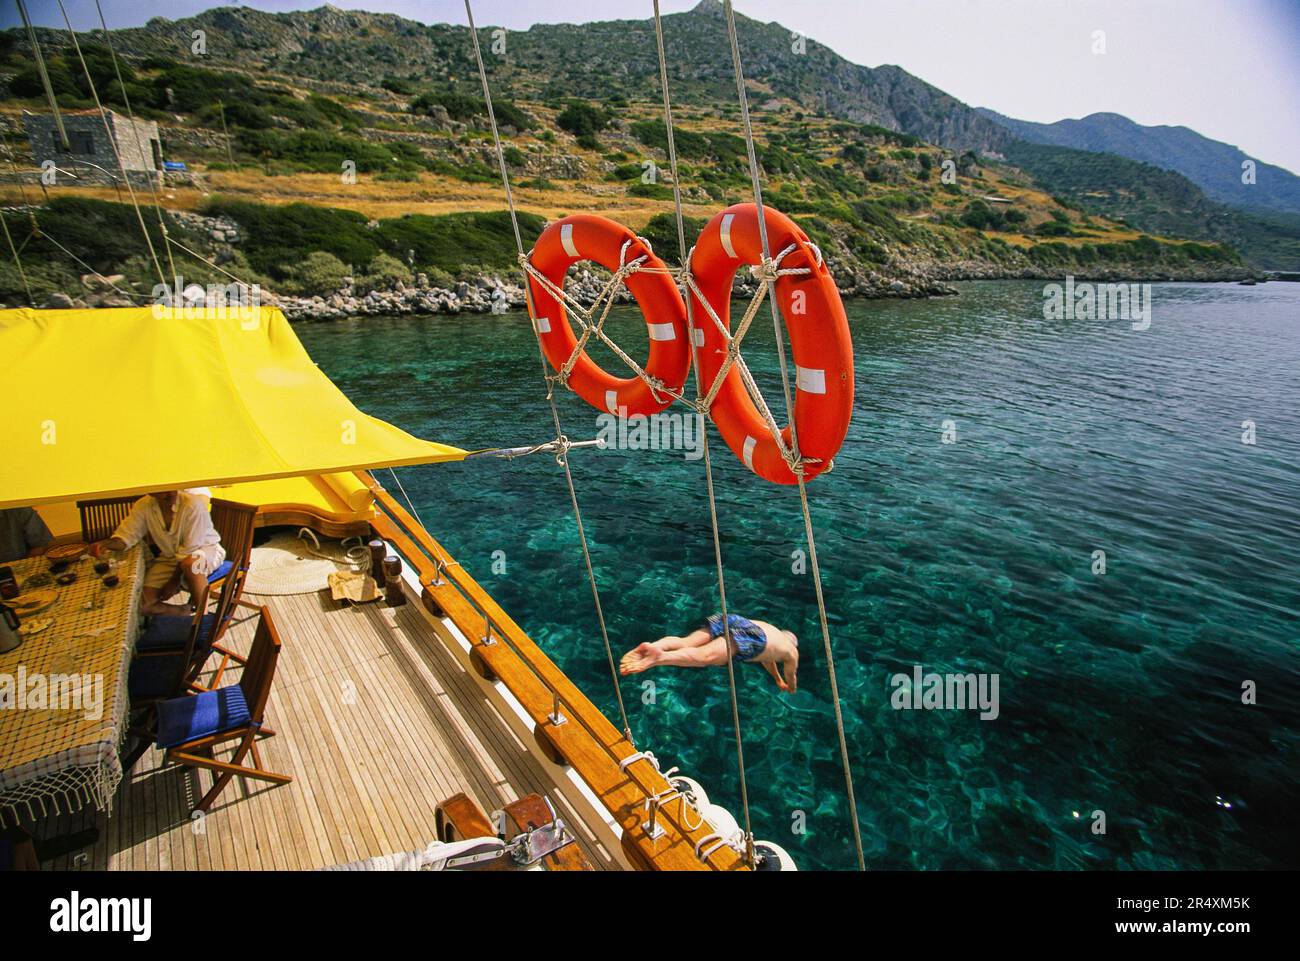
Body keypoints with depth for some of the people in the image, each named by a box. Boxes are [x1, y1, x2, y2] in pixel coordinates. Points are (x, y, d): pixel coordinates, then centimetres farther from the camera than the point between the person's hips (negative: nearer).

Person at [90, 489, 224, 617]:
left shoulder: (193, 505, -25)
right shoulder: (143, 506, -9)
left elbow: (189, 551, -21)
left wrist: (174, 580, -16)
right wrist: (106, 543, -28)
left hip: (205, 550, -5)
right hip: (169, 557, 5)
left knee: (190, 563, -41)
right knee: (142, 604, -13)